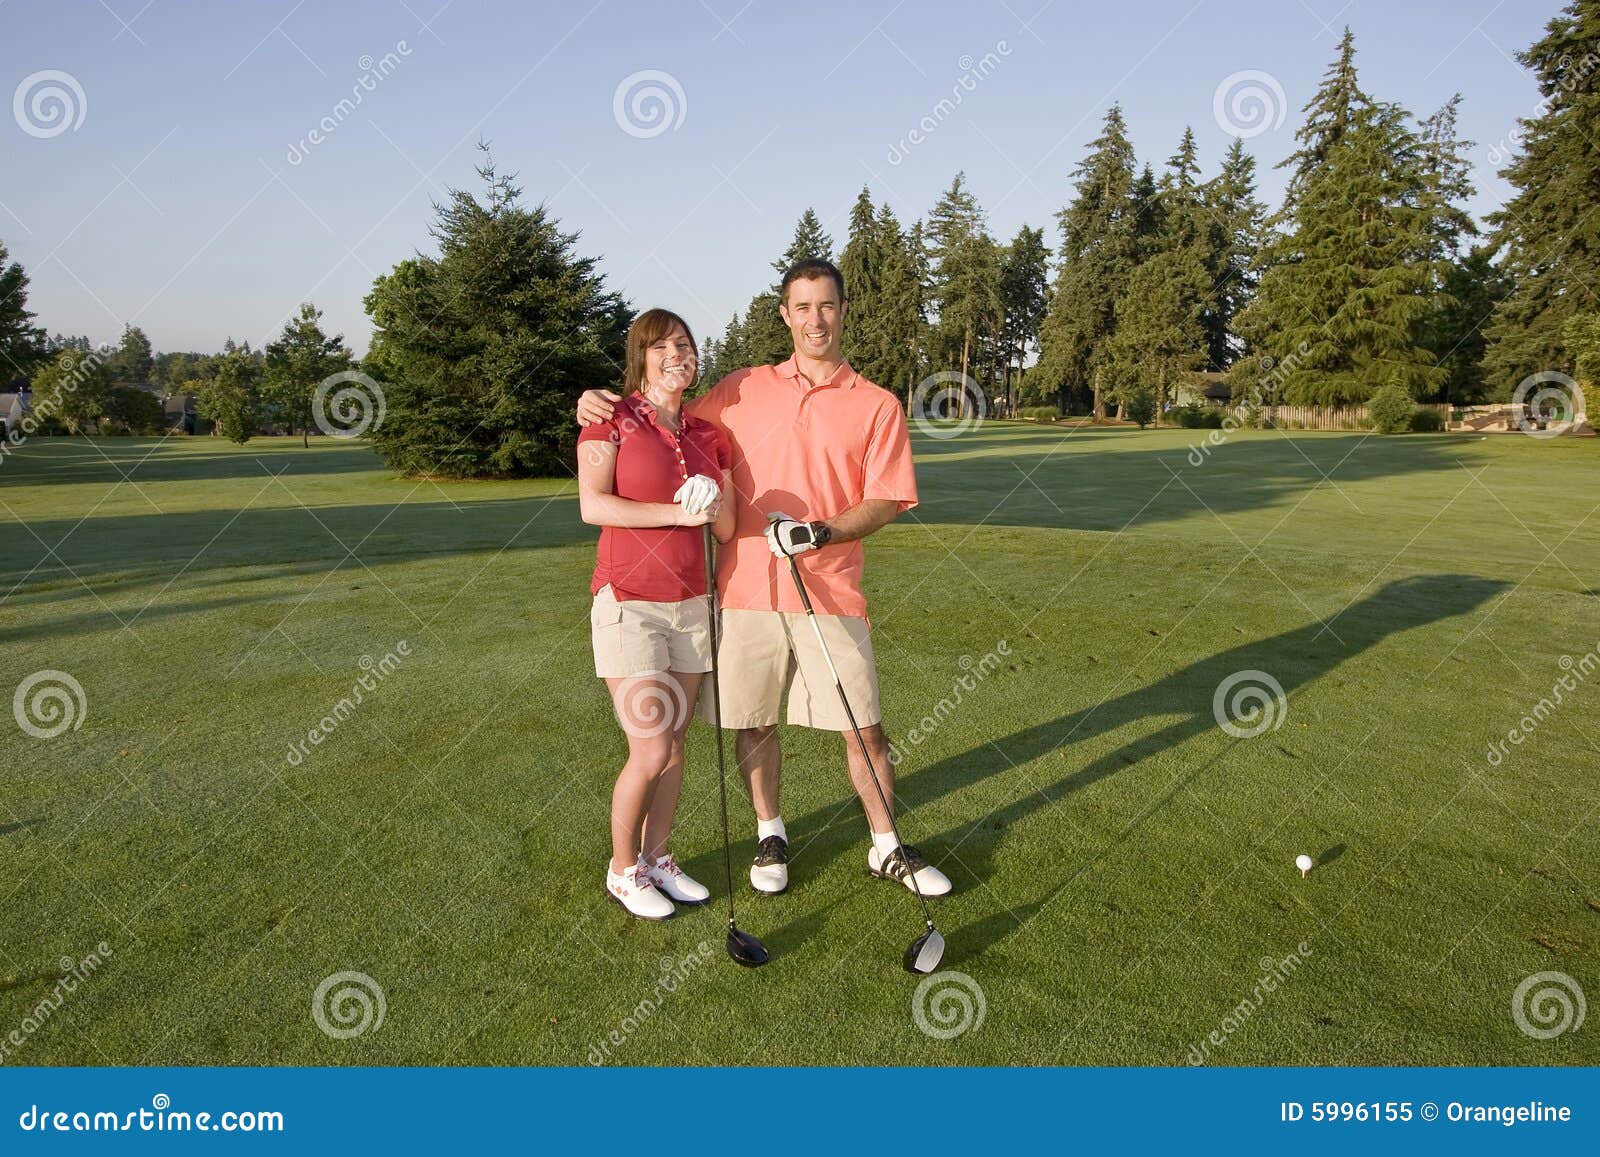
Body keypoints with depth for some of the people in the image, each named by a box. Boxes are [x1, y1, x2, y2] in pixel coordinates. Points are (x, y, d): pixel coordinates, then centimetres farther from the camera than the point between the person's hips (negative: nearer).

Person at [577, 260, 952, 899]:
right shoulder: (744, 388, 10)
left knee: (865, 728, 3)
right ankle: (770, 836, 30)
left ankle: (887, 848, 22)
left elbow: (885, 501, -1)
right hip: (746, 588, 2)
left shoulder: (878, 405, 4)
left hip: (831, 592, -1)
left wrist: (822, 532, -17)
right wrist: (609, 405, 2)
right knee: (754, 722, 9)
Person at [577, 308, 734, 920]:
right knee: (650, 751, -4)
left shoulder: (708, 435, 10)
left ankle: (656, 858, 28)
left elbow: (727, 529, 10)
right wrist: (676, 512, -18)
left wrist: (713, 507, -10)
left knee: (675, 741, 10)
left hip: (691, 604, 5)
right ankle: (622, 870, 19)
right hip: (629, 603, -5)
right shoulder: (611, 419, -4)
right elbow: (593, 505, -16)